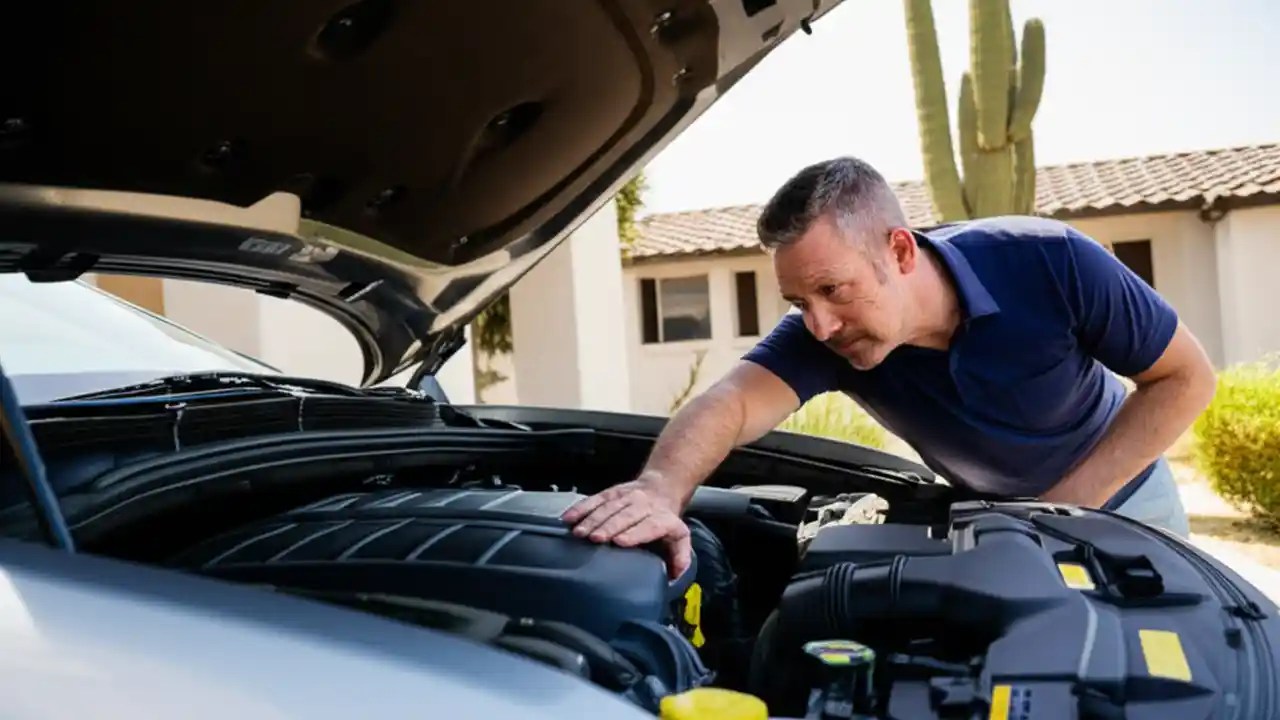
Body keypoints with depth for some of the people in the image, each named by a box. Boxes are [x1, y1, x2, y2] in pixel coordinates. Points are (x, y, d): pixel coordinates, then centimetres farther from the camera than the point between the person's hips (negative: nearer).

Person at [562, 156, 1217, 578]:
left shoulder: (1051, 262, -33)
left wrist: (1062, 508, -30)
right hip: (984, 519, 2)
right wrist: (663, 486, -69)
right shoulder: (819, 333, -29)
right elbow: (731, 401, -46)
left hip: (1117, 503, -1)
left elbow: (1187, 377, -22)